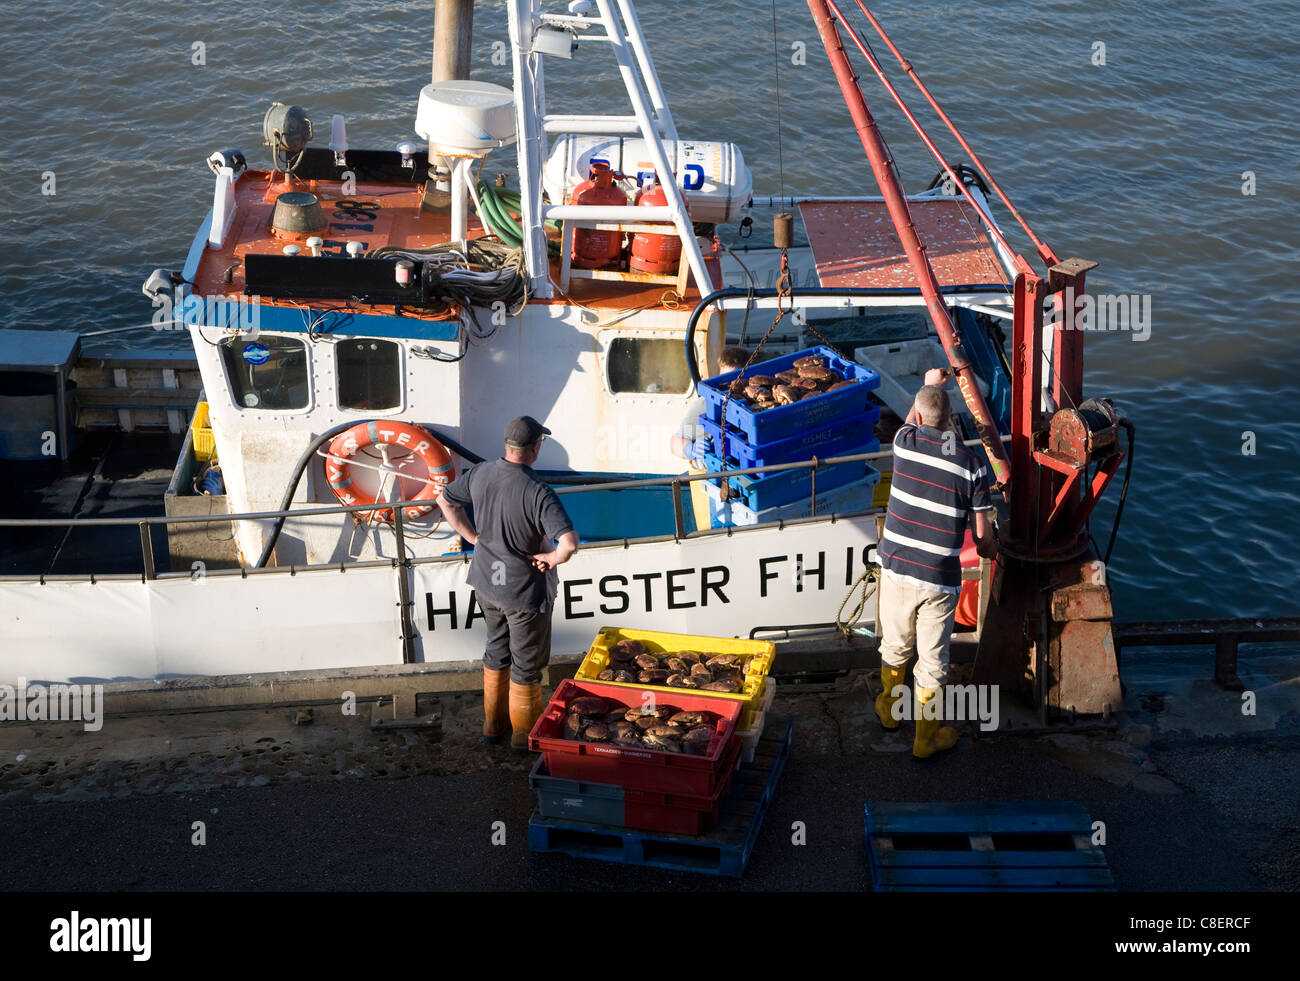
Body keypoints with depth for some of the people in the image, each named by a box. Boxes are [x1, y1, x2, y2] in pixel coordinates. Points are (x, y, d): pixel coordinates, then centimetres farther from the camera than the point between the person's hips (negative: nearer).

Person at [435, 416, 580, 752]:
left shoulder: (480, 474, -9)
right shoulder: (538, 492, -29)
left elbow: (445, 500, 9)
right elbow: (570, 542, -39)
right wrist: (552, 558, -18)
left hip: (487, 582, 6)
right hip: (525, 589, -6)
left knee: (497, 651, 27)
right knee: (526, 664, 14)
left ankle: (493, 724, 40)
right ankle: (523, 734, 30)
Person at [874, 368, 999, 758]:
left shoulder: (905, 442, -6)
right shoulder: (972, 465, -9)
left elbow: (911, 420, 22)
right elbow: (983, 533, -3)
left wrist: (929, 384, 39)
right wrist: (990, 551, 20)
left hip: (897, 570, 2)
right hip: (940, 579, -2)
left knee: (895, 646, 22)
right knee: (932, 660, 10)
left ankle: (889, 710, 43)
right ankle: (927, 737, 22)